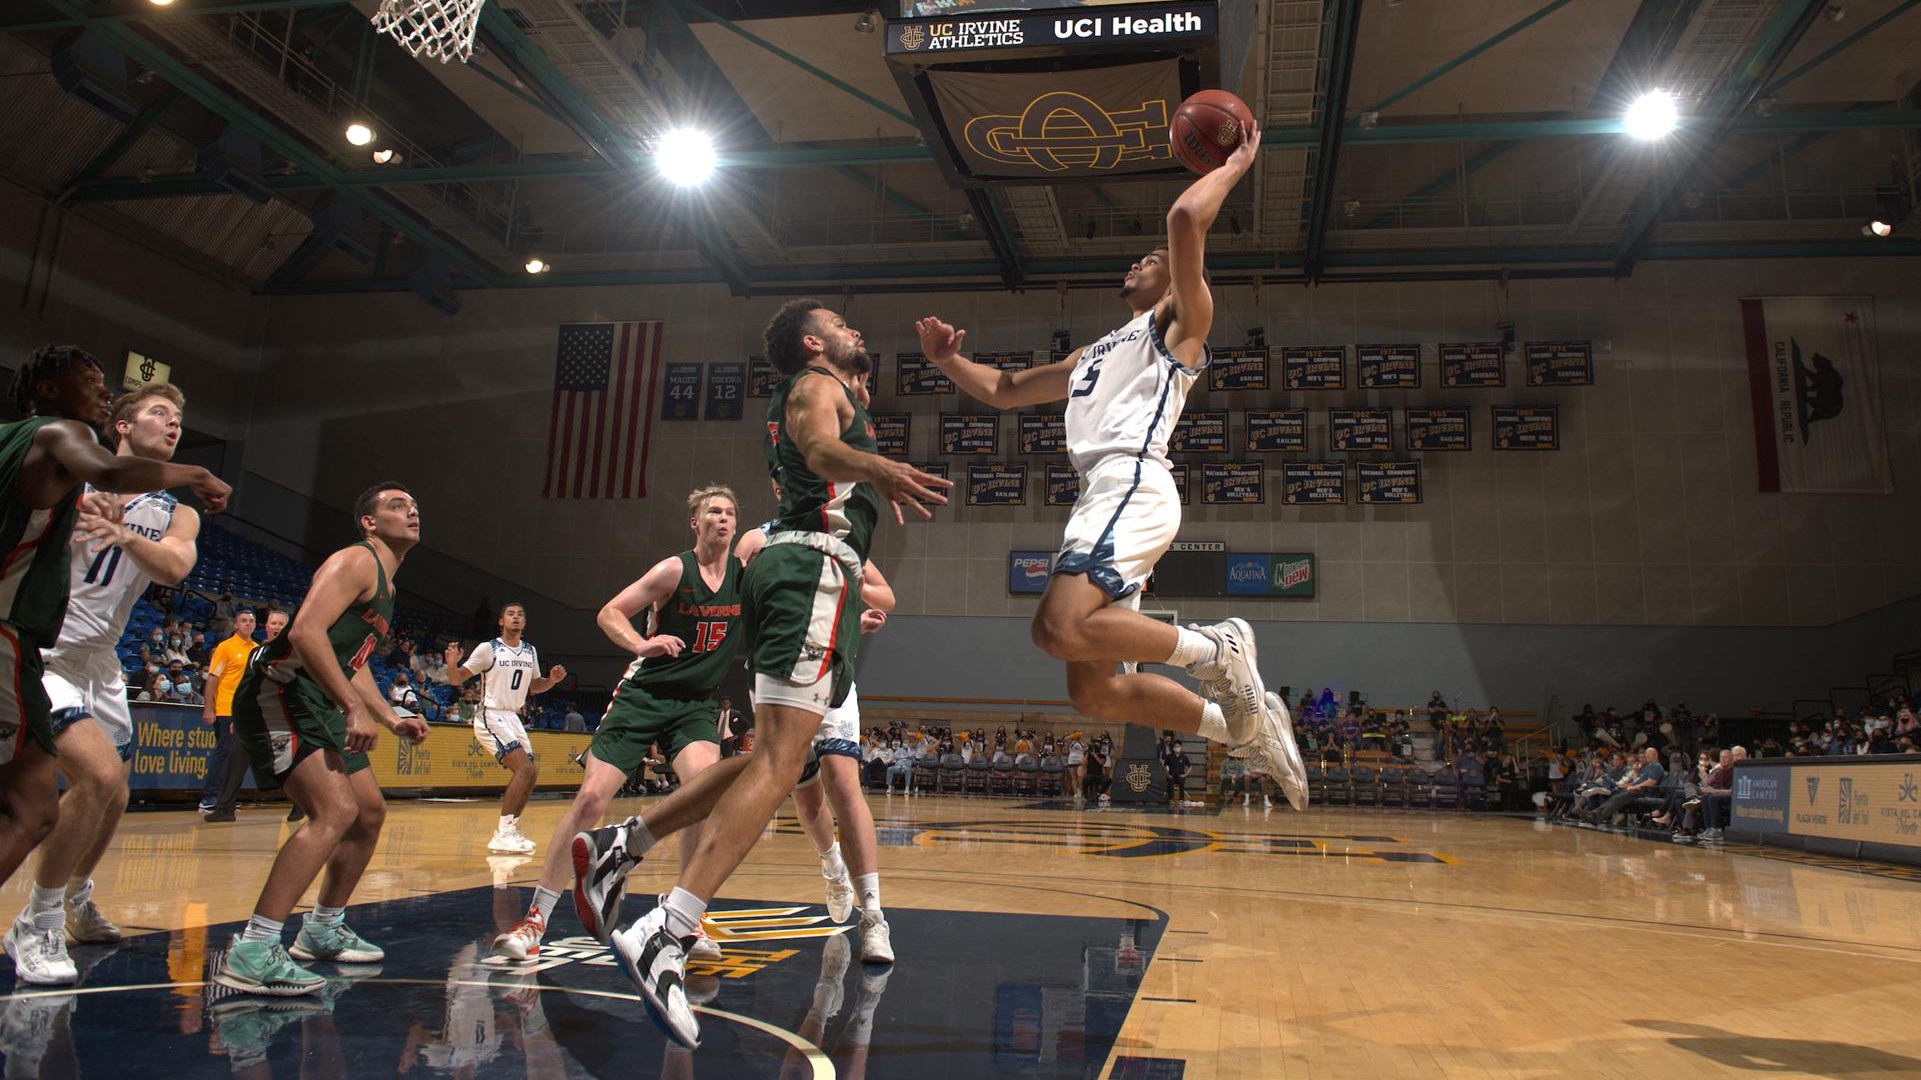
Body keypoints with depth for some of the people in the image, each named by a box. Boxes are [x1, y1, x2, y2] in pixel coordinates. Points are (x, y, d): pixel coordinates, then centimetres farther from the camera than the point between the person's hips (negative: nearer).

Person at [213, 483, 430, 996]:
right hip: (279, 693, -11)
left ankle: (322, 930, 31)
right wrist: (354, 709, -29)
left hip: (319, 705, 11)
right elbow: (305, 631, -26)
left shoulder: (386, 585, 21)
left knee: (370, 811, 17)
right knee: (336, 810, -24)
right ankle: (251, 953, -23)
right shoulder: (356, 561, -11)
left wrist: (393, 720, 20)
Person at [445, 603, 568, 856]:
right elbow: (456, 680, -6)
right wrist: (452, 663, -27)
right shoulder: (488, 649, -9)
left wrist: (552, 680, 2)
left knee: (531, 773, 7)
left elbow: (534, 686, 21)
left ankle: (509, 830, 18)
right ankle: (503, 835, -19)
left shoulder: (530, 652, 10)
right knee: (525, 769, -21)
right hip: (491, 717, -8)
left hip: (513, 718, 8)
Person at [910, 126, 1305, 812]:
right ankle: (1244, 724, 13)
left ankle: (1217, 650, -12)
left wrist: (1234, 165, 11)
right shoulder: (1093, 356, 34)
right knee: (1094, 691, 1)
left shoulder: (1179, 323, 12)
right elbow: (1004, 391, 37)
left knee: (1059, 629, -29)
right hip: (1100, 499, 8)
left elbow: (1186, 216, -4)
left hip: (1132, 487, -8)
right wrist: (948, 361, 21)